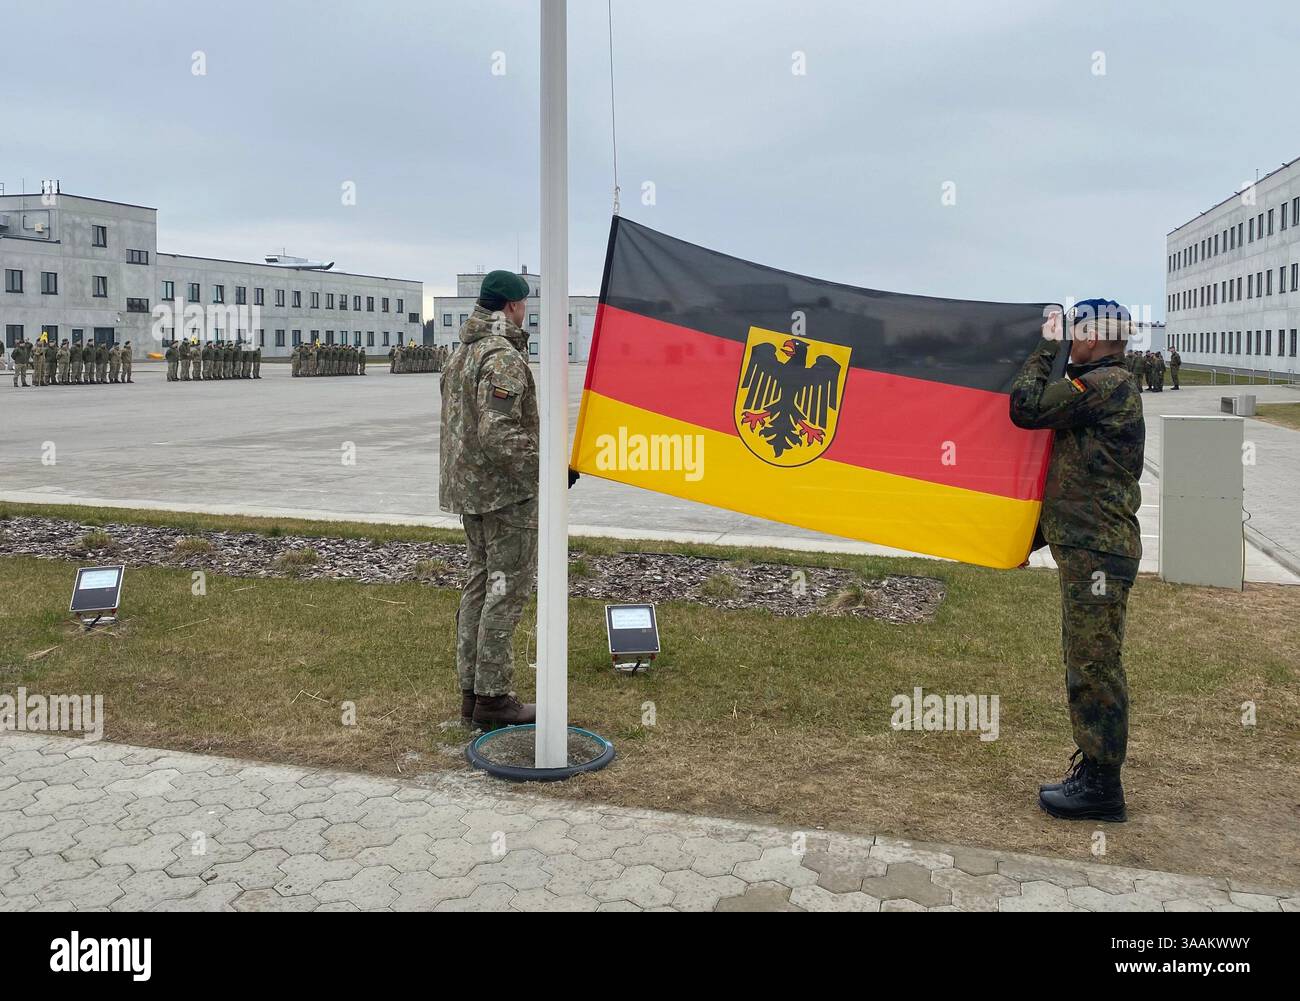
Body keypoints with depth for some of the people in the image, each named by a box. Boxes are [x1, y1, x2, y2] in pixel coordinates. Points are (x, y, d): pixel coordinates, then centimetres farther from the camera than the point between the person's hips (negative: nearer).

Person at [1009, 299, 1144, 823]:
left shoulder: (1104, 384, -13)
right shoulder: (1108, 386, 21)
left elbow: (1025, 408, -18)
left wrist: (1046, 350, -4)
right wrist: (1038, 535, 23)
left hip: (1096, 551, -11)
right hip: (1088, 547, 11)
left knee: (1094, 666, -6)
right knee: (1087, 664, 16)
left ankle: (1101, 785, 1)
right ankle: (1093, 769, 26)